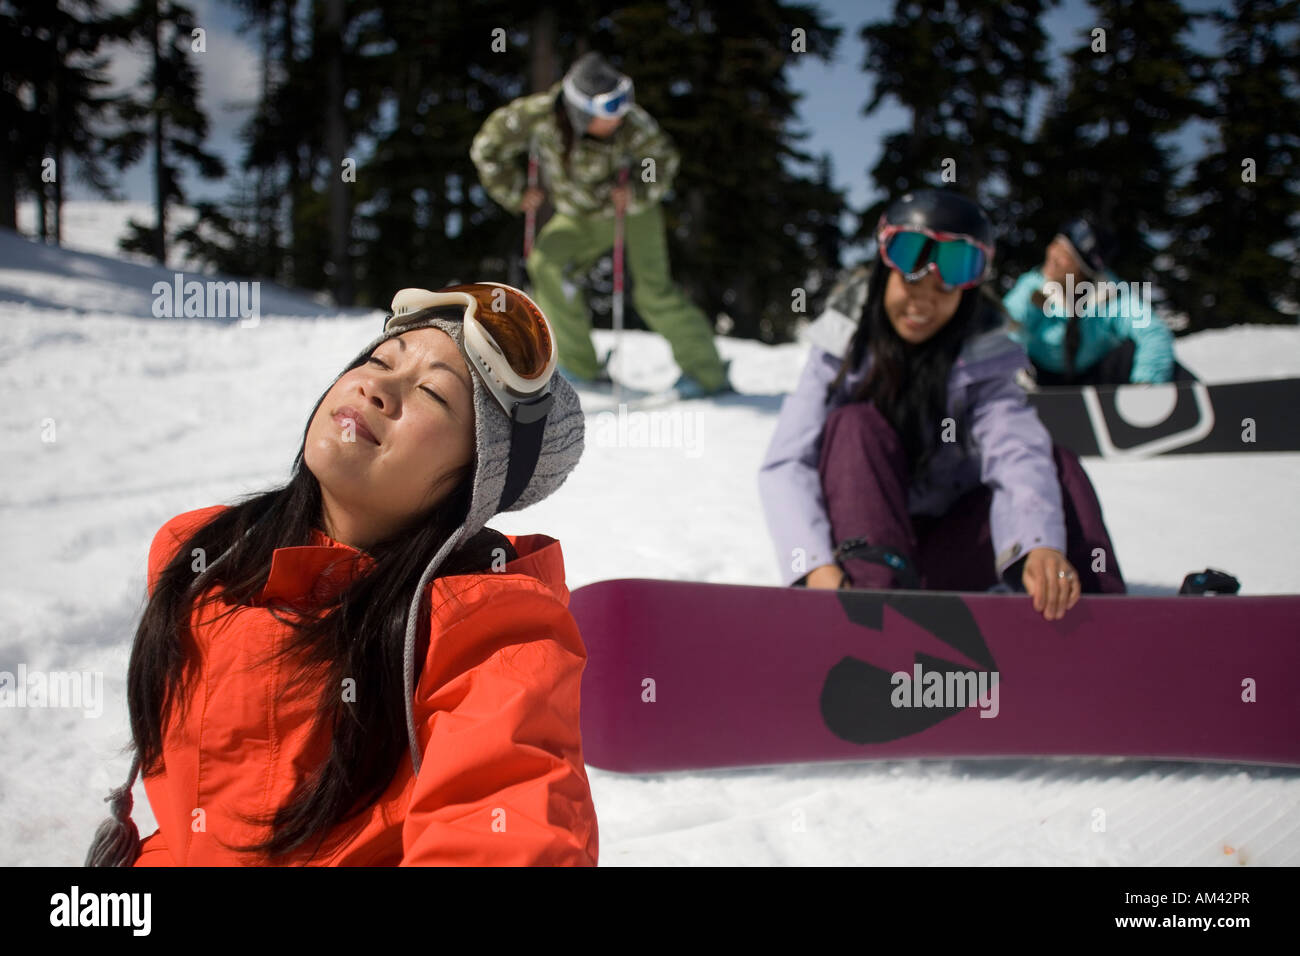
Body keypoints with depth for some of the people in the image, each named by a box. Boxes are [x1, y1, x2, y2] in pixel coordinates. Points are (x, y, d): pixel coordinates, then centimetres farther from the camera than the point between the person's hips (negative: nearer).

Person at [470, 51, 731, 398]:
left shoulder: (630, 122, -30)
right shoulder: (539, 115, -28)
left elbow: (663, 156, -11)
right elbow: (488, 148, -12)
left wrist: (637, 190, -26)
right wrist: (516, 192, -14)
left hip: (633, 208, -3)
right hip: (580, 217, 3)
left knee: (652, 288, -17)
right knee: (547, 262, -20)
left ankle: (707, 373, -7)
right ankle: (580, 365, -11)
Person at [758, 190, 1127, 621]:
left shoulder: (983, 362, -5)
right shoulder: (841, 352, -7)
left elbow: (1018, 454, -23)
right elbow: (785, 466, -17)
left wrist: (1041, 545, -45)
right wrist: (818, 567, -37)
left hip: (945, 556, 1)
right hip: (861, 548, -1)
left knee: (1056, 461, -17)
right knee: (856, 424, -23)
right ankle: (873, 589, -45)